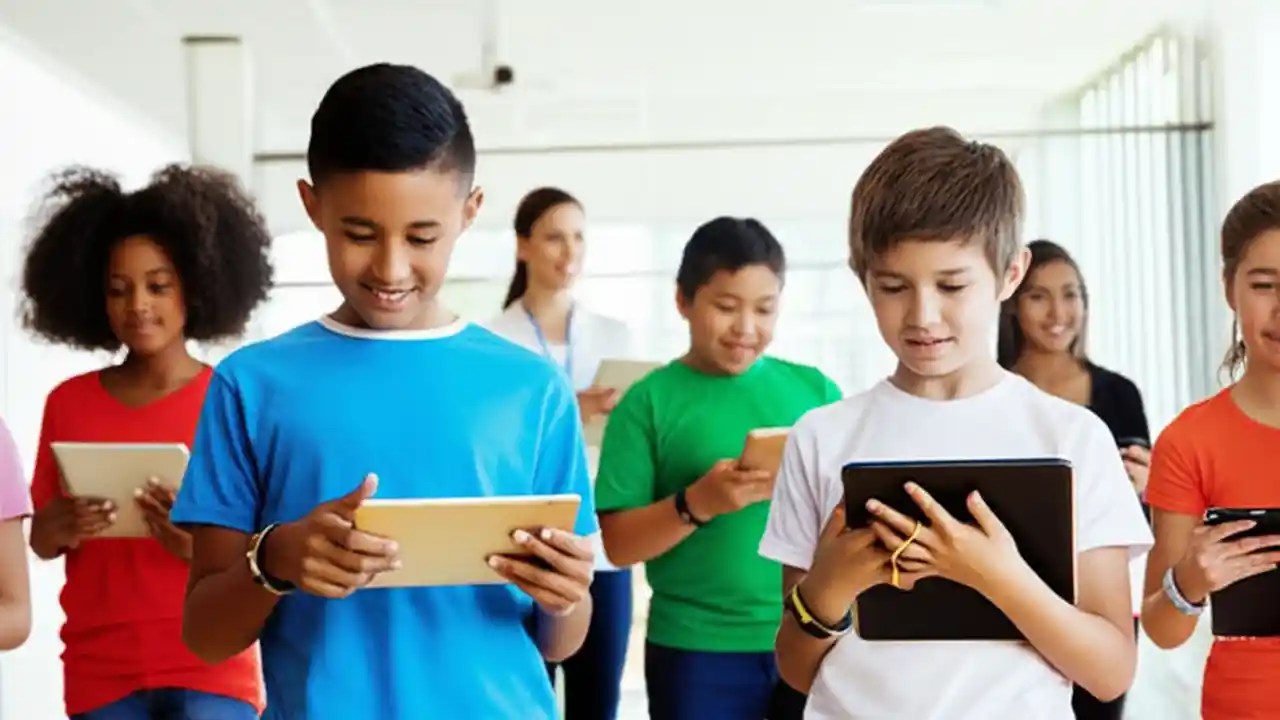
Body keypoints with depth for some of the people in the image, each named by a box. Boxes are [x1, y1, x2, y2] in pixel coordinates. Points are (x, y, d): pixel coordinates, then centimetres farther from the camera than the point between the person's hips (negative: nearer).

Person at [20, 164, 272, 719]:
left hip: (211, 668, -3)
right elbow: (40, 541, 11)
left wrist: (204, 545, -24)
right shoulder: (68, 403, 6)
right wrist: (59, 528, -13)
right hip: (101, 671, 3)